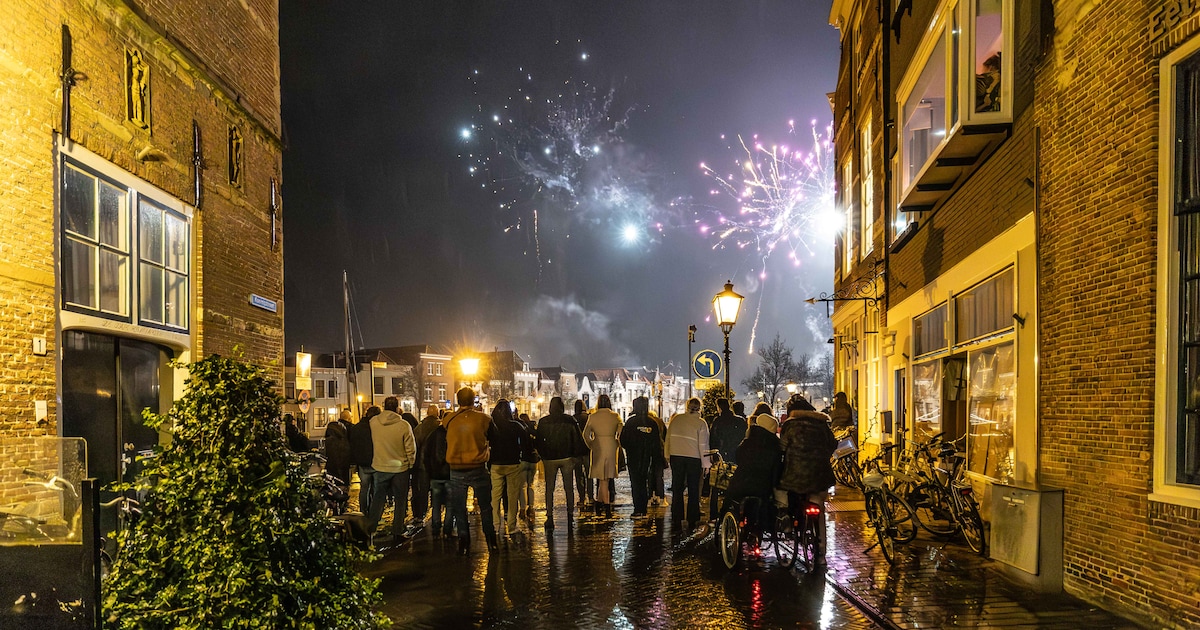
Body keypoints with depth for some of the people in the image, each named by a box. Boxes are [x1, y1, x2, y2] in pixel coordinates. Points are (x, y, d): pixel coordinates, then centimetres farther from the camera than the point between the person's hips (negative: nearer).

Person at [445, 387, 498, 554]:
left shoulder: (448, 420, -4)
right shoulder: (483, 419, -8)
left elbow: (445, 444, 8)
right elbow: (493, 440, 5)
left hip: (456, 471, 1)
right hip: (478, 469, -1)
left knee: (459, 509, 11)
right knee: (485, 507, 12)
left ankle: (464, 544, 12)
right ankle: (491, 542, 16)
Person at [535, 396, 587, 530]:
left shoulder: (543, 422, -2)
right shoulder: (569, 420, -3)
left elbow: (538, 441, 3)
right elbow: (578, 439, -2)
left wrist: (543, 456, 13)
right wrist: (575, 454, 8)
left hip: (549, 459, 0)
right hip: (567, 458, 0)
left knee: (549, 488, 5)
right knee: (568, 487, 10)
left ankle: (549, 517, -2)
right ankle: (570, 515, 11)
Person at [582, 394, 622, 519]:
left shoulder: (593, 417, -1)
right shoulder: (615, 416, -1)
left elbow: (586, 434, 1)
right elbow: (621, 432, -4)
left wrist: (591, 445, 12)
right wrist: (618, 444, 9)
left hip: (598, 448, 0)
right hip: (611, 447, 0)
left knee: (602, 479, 7)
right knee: (605, 478, 8)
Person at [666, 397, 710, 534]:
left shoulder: (676, 419, 1)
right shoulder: (701, 423, -7)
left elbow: (668, 438, 6)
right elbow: (703, 445, -7)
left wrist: (667, 455, 15)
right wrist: (705, 464, 0)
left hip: (676, 456, 2)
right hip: (694, 458, -2)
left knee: (677, 488, 8)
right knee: (693, 489, 11)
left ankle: (677, 518, 5)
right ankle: (692, 519, 14)